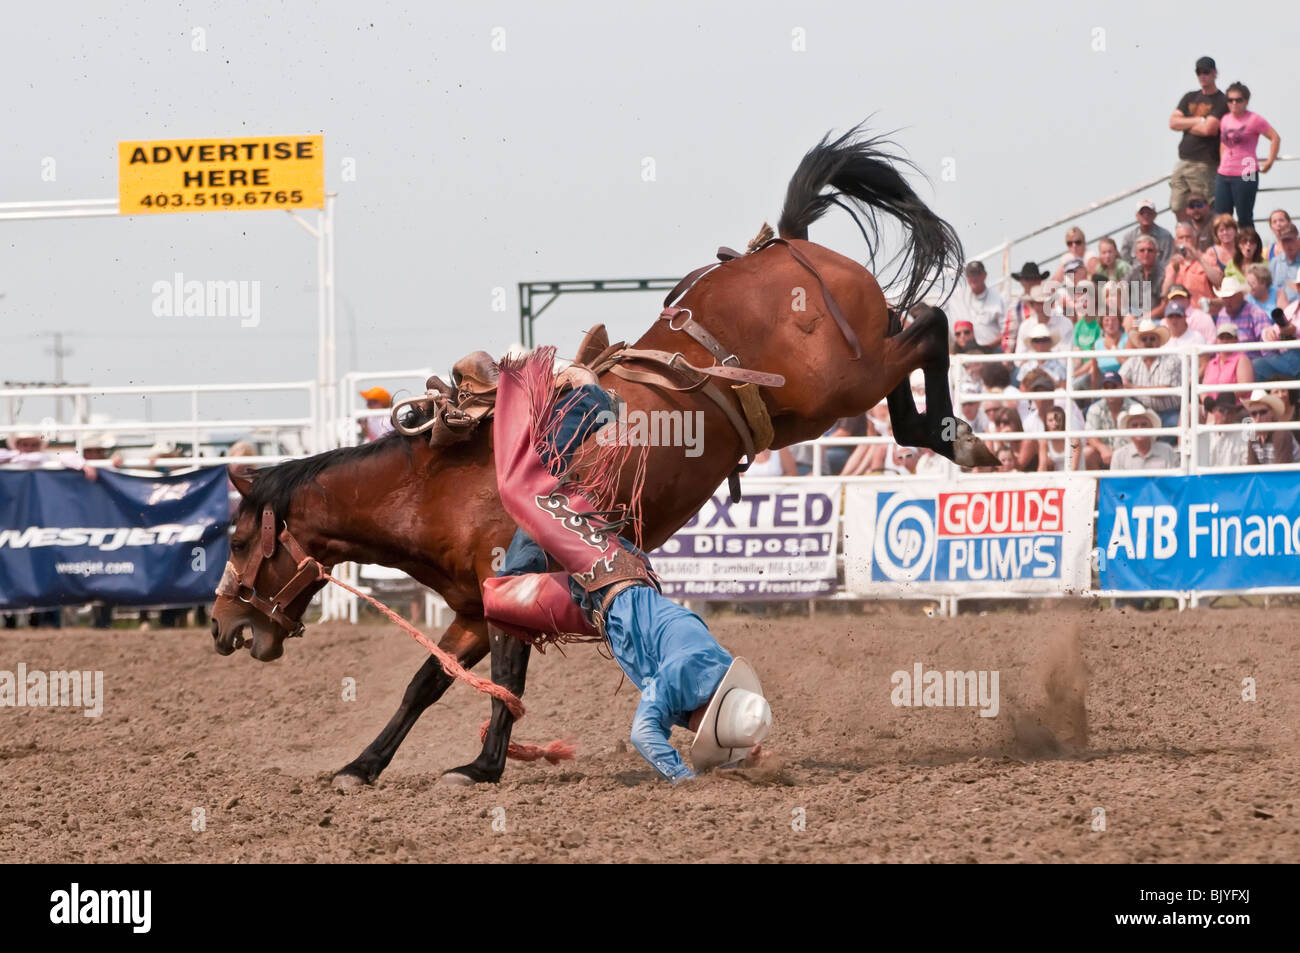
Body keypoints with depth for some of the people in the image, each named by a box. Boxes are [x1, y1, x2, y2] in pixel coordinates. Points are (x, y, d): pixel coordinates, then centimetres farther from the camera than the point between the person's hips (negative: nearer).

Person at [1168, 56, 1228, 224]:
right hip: (1183, 162, 7)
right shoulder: (1189, 98, 17)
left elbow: (1208, 129, -15)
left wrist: (1185, 124, 2)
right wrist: (1198, 121, -5)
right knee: (1178, 209, 4)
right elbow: (1173, 123, 7)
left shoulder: (1221, 101, -3)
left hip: (1205, 164, -7)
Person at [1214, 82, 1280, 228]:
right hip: (1224, 175, 6)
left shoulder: (1254, 120, -7)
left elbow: (1275, 138, -7)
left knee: (1244, 219, -3)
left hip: (1245, 175, -6)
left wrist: (1270, 162, -8)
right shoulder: (1225, 120, 12)